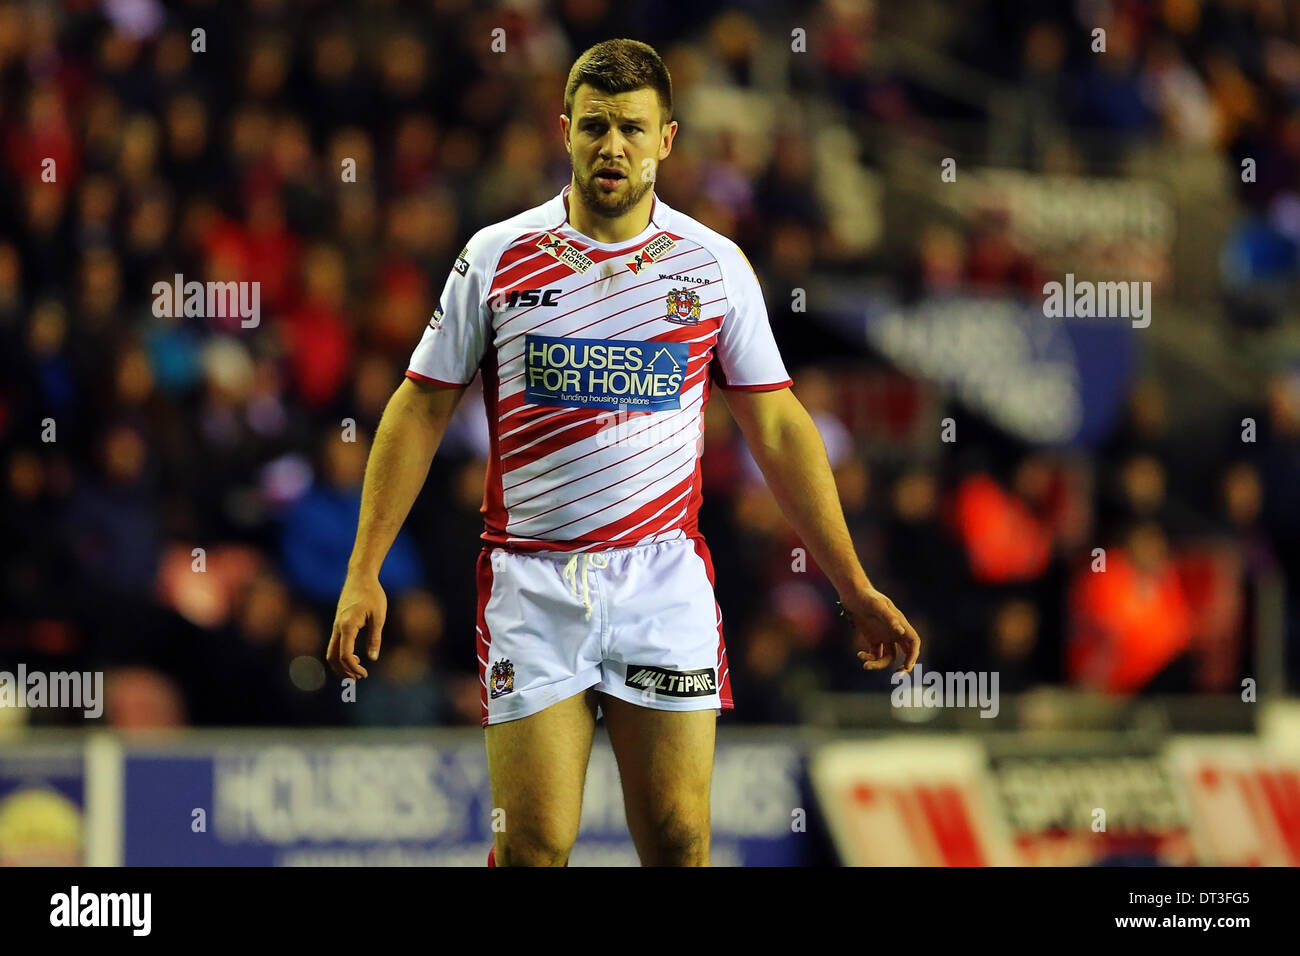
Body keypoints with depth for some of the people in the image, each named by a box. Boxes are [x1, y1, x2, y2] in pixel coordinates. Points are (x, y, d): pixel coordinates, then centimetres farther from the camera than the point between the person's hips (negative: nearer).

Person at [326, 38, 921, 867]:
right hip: (532, 584, -1)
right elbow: (420, 411, 6)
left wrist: (858, 591, 7)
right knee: (534, 846, -7)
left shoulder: (714, 263, 4)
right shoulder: (497, 257, 1)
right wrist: (364, 573, 0)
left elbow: (778, 431, 9)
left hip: (664, 580, 1)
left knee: (679, 842, -3)